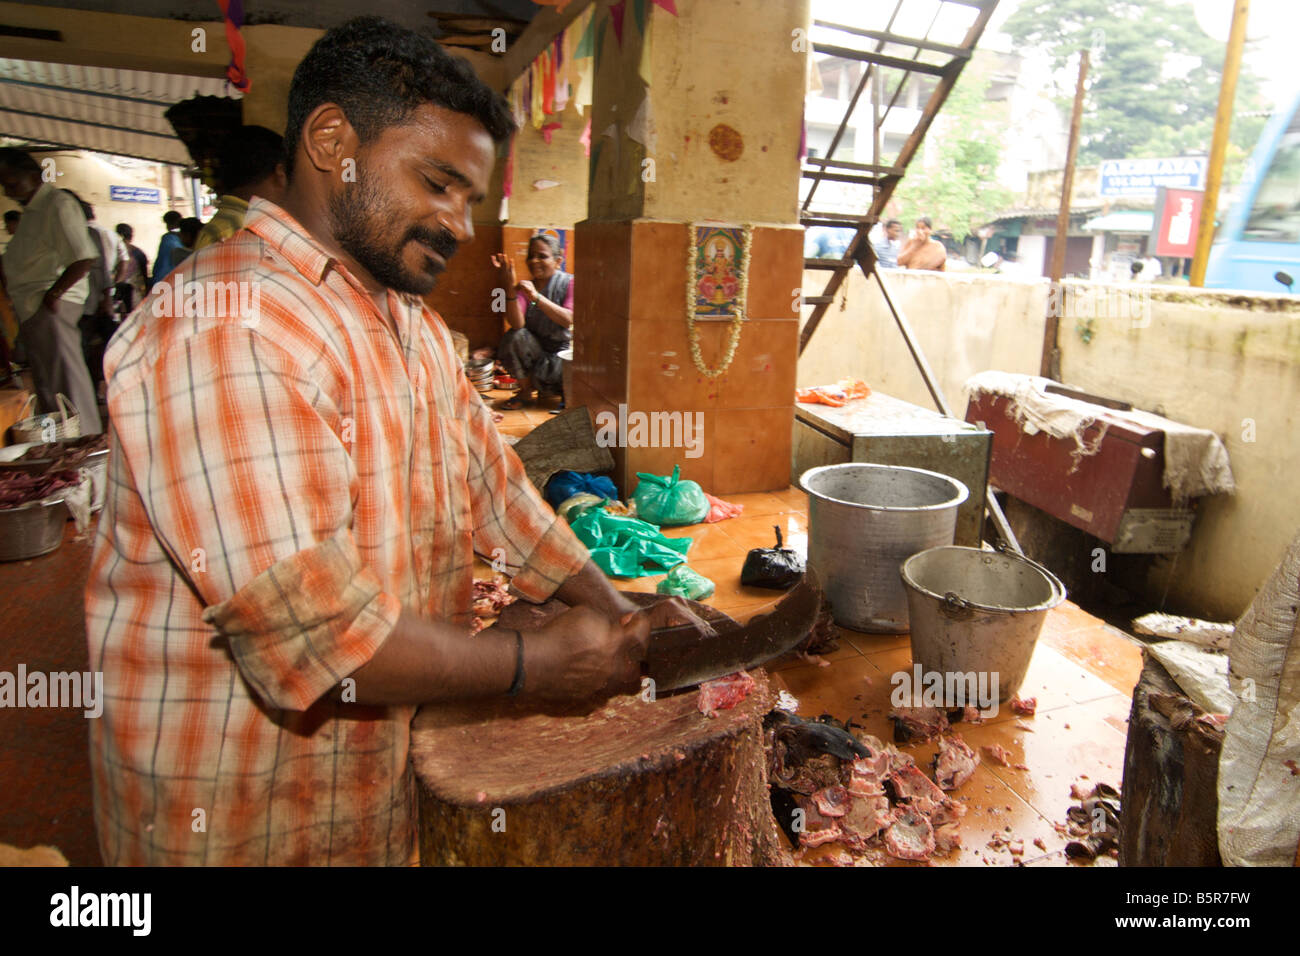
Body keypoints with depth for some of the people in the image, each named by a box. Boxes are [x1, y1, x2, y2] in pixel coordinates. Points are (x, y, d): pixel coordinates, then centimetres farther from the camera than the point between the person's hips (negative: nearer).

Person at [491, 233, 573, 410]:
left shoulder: (569, 283, -7)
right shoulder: (525, 286, -1)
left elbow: (568, 320, -26)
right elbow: (517, 324, -19)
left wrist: (536, 297, -37)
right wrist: (510, 289, -33)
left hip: (562, 351, -3)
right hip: (535, 349, 3)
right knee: (514, 336, -28)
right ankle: (526, 392, -7)